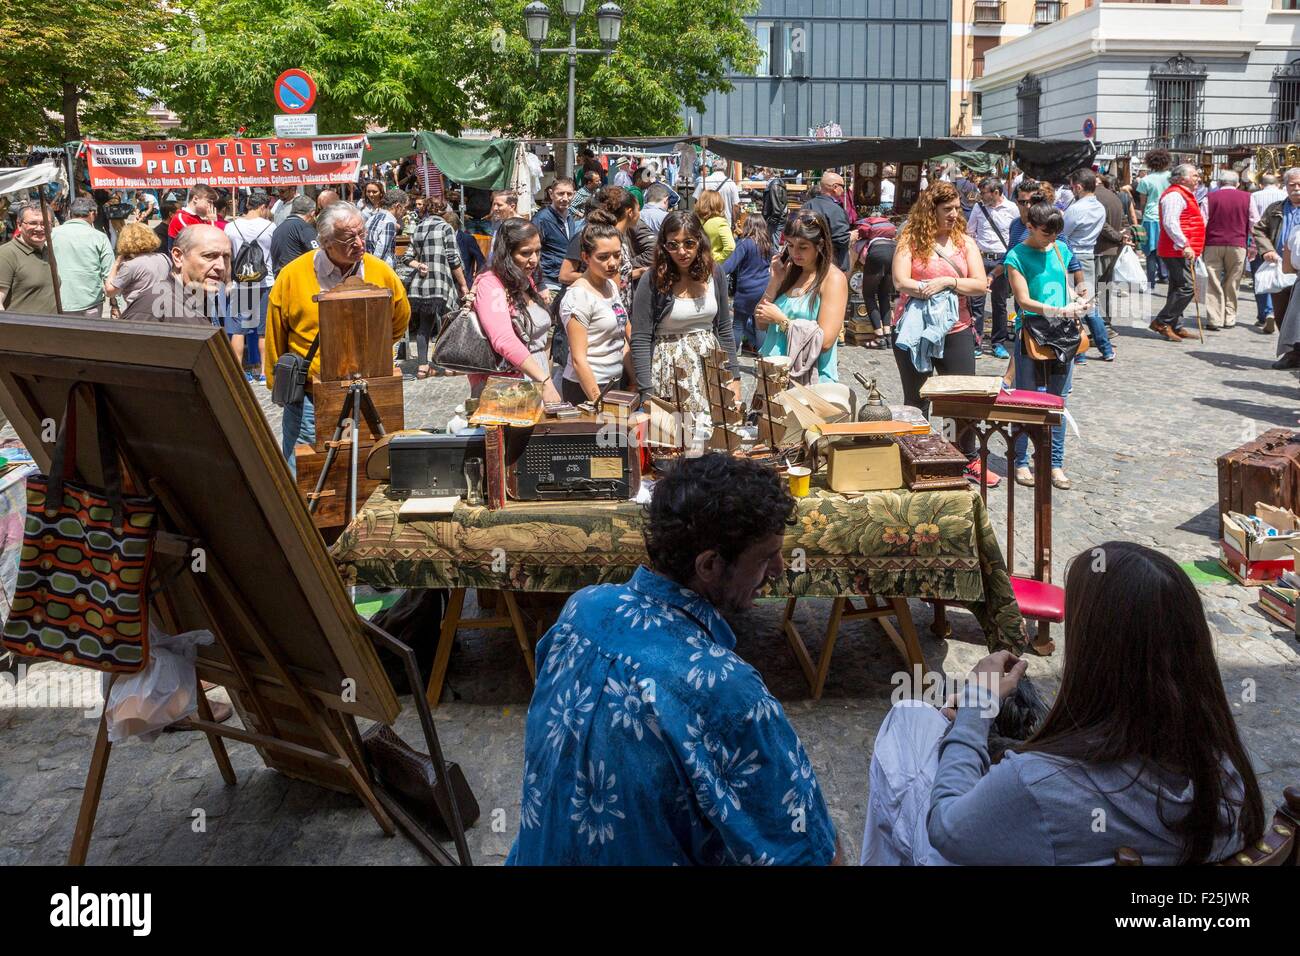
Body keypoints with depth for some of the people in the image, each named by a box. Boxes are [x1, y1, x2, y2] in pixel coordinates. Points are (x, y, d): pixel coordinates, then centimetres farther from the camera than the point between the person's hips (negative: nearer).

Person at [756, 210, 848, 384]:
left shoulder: (833, 278, -10)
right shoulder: (790, 272, 9)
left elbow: (825, 341, -18)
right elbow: (761, 323, 7)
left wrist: (780, 319, -13)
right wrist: (775, 281, -3)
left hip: (812, 381, -6)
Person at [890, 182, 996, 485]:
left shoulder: (965, 241, 5)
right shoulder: (911, 239, -4)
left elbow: (980, 284, -4)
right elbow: (900, 282, -15)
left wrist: (947, 282, -18)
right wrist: (931, 288, -22)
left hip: (955, 331, 3)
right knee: (916, 400, 10)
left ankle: (969, 460, 24)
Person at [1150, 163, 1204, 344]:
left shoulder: (1185, 195, 22)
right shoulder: (1174, 195, -13)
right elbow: (1170, 223, -24)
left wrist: (1188, 247, 26)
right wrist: (1185, 245, -27)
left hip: (1184, 251, 11)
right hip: (1177, 251, -11)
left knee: (1179, 288, 11)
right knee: (1187, 288, -15)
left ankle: (1175, 327, 15)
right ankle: (1161, 322, -11)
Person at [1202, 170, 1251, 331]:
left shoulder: (1210, 198, 2)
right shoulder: (1247, 198, 5)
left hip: (1213, 245, -1)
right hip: (1237, 245, 1)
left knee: (1214, 283, 1)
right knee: (1232, 284, 9)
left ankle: (1214, 319, -4)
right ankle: (1229, 318, 10)